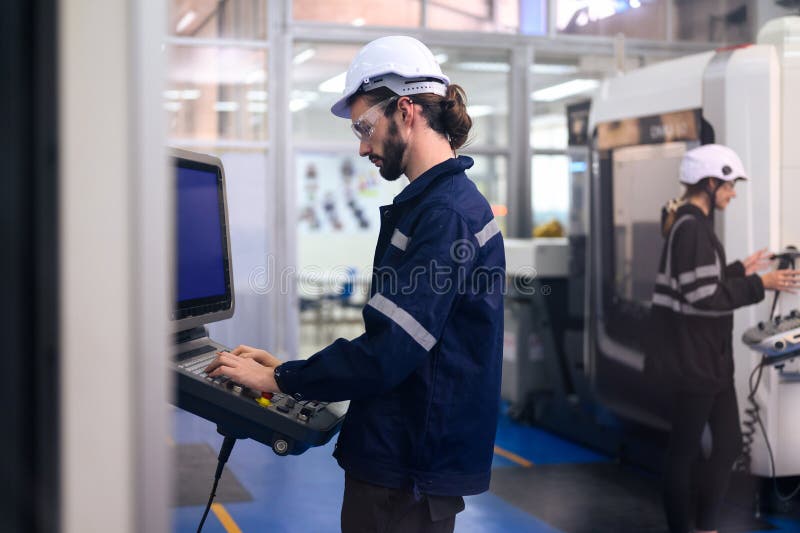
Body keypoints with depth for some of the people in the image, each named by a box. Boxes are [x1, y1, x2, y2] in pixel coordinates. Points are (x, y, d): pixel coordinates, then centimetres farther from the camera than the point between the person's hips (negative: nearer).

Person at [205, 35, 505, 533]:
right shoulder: (429, 204, 14)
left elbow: (387, 354, -24)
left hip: (413, 475, -9)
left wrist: (278, 379, -12)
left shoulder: (450, 215, -19)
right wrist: (290, 369, 9)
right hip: (395, 457, 9)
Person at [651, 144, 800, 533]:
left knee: (728, 442, 15)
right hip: (694, 357, -10)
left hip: (707, 355, 10)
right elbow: (704, 296, -22)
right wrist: (759, 284, -17)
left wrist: (740, 270, 17)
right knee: (685, 449, 2)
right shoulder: (691, 228, -18)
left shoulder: (692, 223, 14)